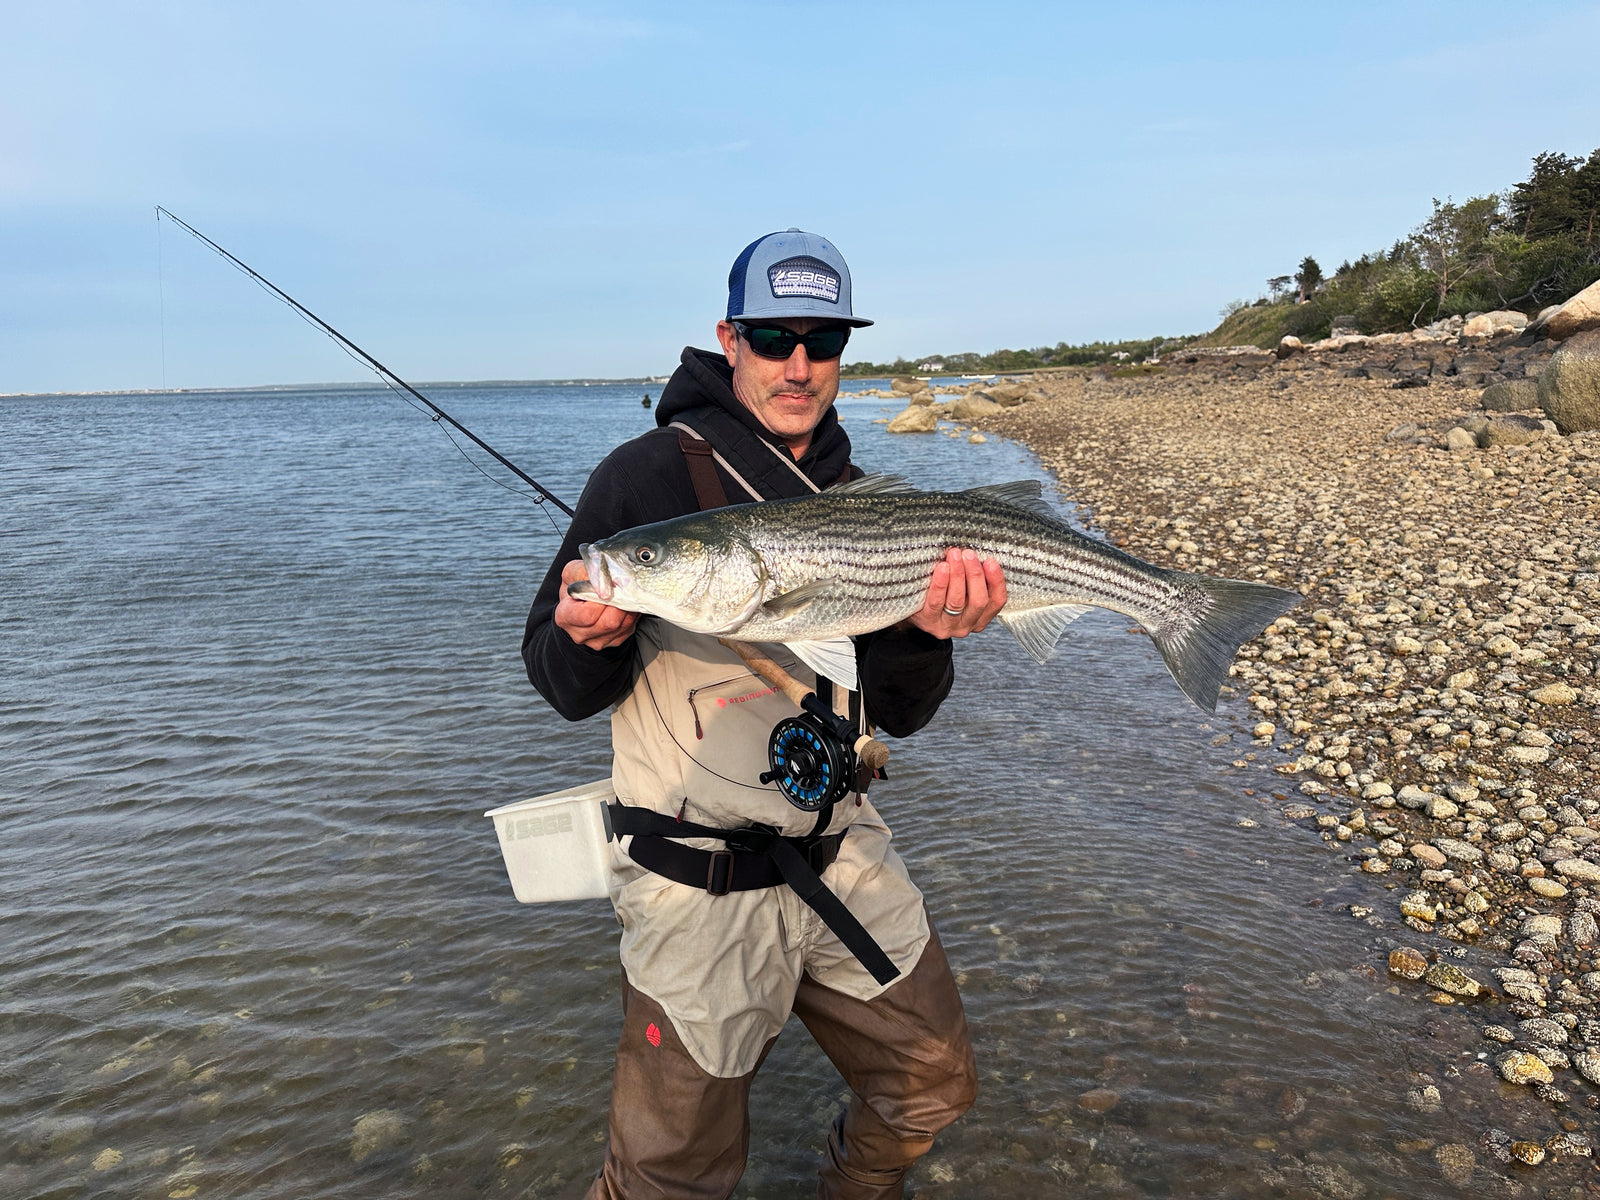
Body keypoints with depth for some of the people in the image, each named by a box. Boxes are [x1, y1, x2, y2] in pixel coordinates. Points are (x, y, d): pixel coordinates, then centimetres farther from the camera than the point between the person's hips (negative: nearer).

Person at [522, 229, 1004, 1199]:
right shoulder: (655, 474, -10)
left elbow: (898, 716, 5)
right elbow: (563, 687, -7)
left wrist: (926, 634, -15)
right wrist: (591, 642, -29)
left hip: (843, 857, 5)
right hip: (701, 887, -5)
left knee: (934, 1087, 18)